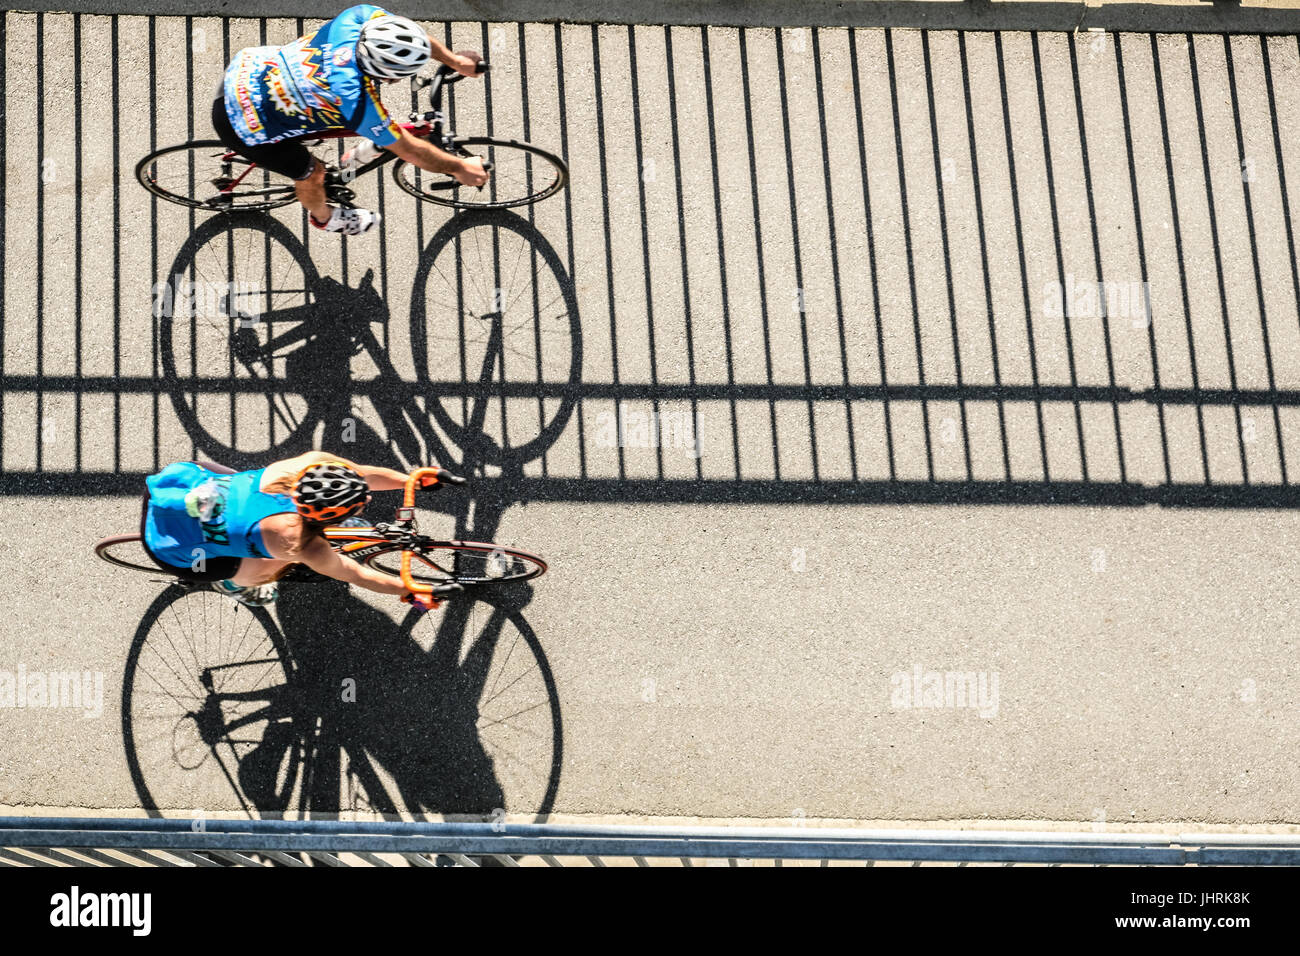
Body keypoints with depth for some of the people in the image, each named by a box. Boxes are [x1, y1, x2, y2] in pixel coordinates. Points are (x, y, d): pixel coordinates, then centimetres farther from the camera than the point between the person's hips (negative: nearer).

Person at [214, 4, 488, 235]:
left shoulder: (356, 19, -21)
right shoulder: (359, 104, -31)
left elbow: (415, 38, 0)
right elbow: (412, 151, -16)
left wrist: (455, 61, 8)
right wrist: (459, 167, -4)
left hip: (245, 65, 6)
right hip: (243, 127, -6)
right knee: (311, 172, 16)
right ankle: (324, 217, 47)